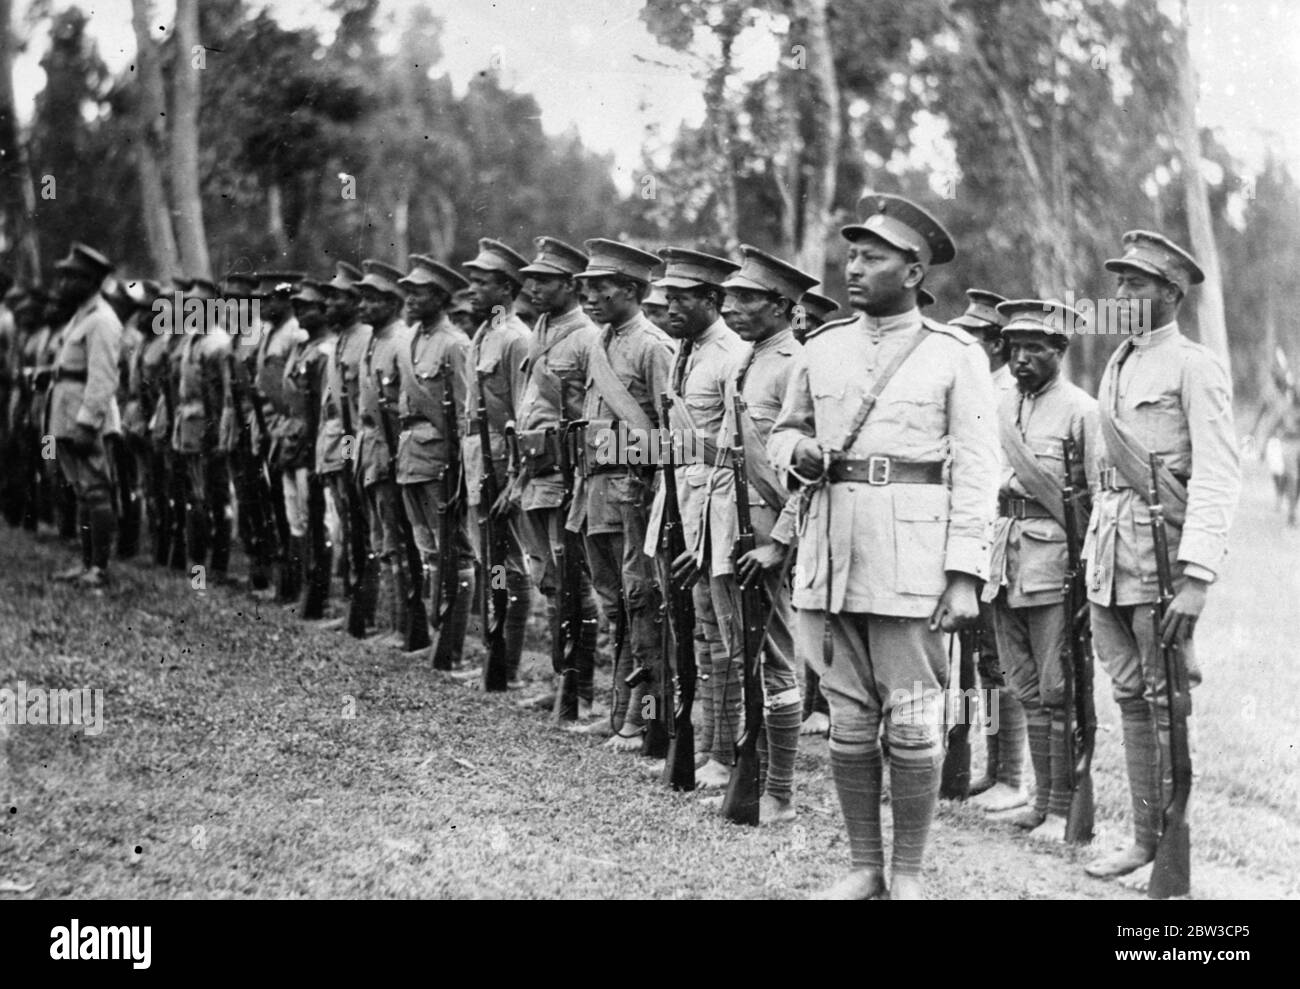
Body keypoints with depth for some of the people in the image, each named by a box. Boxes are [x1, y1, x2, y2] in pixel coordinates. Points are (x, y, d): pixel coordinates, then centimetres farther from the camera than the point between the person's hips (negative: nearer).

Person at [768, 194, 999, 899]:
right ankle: (865, 866, 19)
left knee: (913, 722, -1)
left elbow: (976, 472, -3)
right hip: (830, 543, 4)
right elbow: (782, 432, 23)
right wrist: (799, 452, -2)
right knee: (848, 720, 8)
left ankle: (908, 873, 12)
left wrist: (966, 575, -10)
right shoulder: (821, 348, 12)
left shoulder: (956, 356, 0)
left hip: (913, 550, -4)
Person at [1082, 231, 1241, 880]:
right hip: (1109, 553, 7)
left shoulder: (1196, 368, -7)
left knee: (1167, 701, -4)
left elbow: (1218, 477, -15)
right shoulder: (1116, 369, 18)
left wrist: (1197, 579, -24)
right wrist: (1092, 553, 15)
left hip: (1165, 548, -7)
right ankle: (1144, 840, 18)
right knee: (1130, 699, 10)